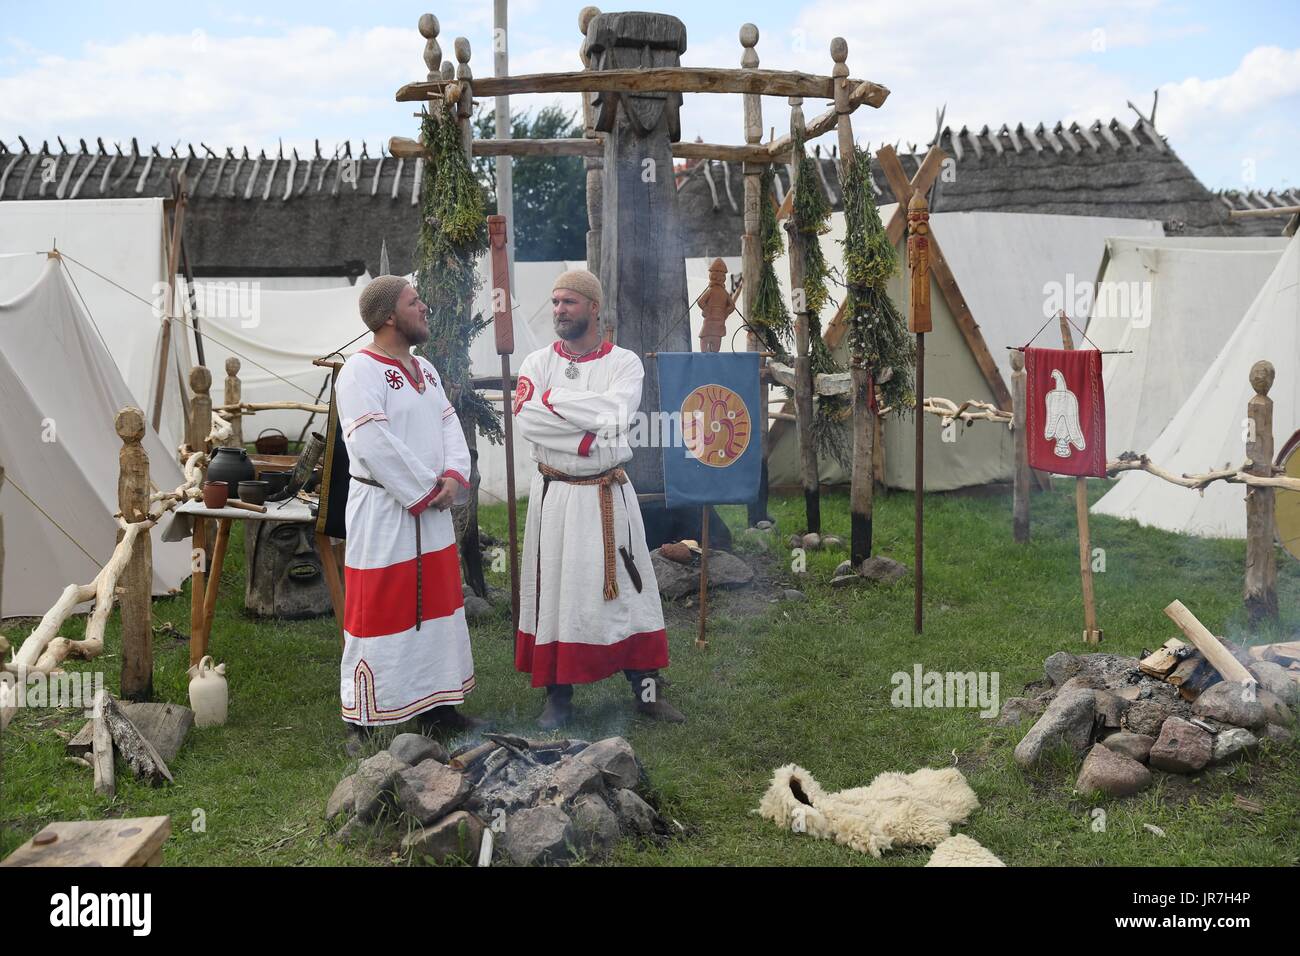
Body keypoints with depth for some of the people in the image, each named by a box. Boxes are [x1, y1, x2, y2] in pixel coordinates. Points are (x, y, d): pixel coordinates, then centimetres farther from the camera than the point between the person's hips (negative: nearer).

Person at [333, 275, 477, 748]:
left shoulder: (424, 369, 13)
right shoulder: (360, 372, -14)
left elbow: (449, 425, 12)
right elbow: (375, 446, -21)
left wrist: (453, 475, -6)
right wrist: (424, 492, -15)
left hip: (431, 512, 8)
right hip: (383, 512, -8)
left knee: (436, 606, 15)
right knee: (379, 613, -2)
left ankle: (434, 701, 29)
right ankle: (364, 721, 9)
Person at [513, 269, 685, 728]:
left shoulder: (624, 363, 0)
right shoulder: (537, 363, 4)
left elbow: (616, 412, -20)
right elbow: (526, 417, -14)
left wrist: (554, 397, -15)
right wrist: (588, 437, -18)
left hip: (608, 497, -1)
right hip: (553, 496, 1)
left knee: (625, 589, 5)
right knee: (554, 591, 5)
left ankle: (648, 689, 17)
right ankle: (559, 696, 18)